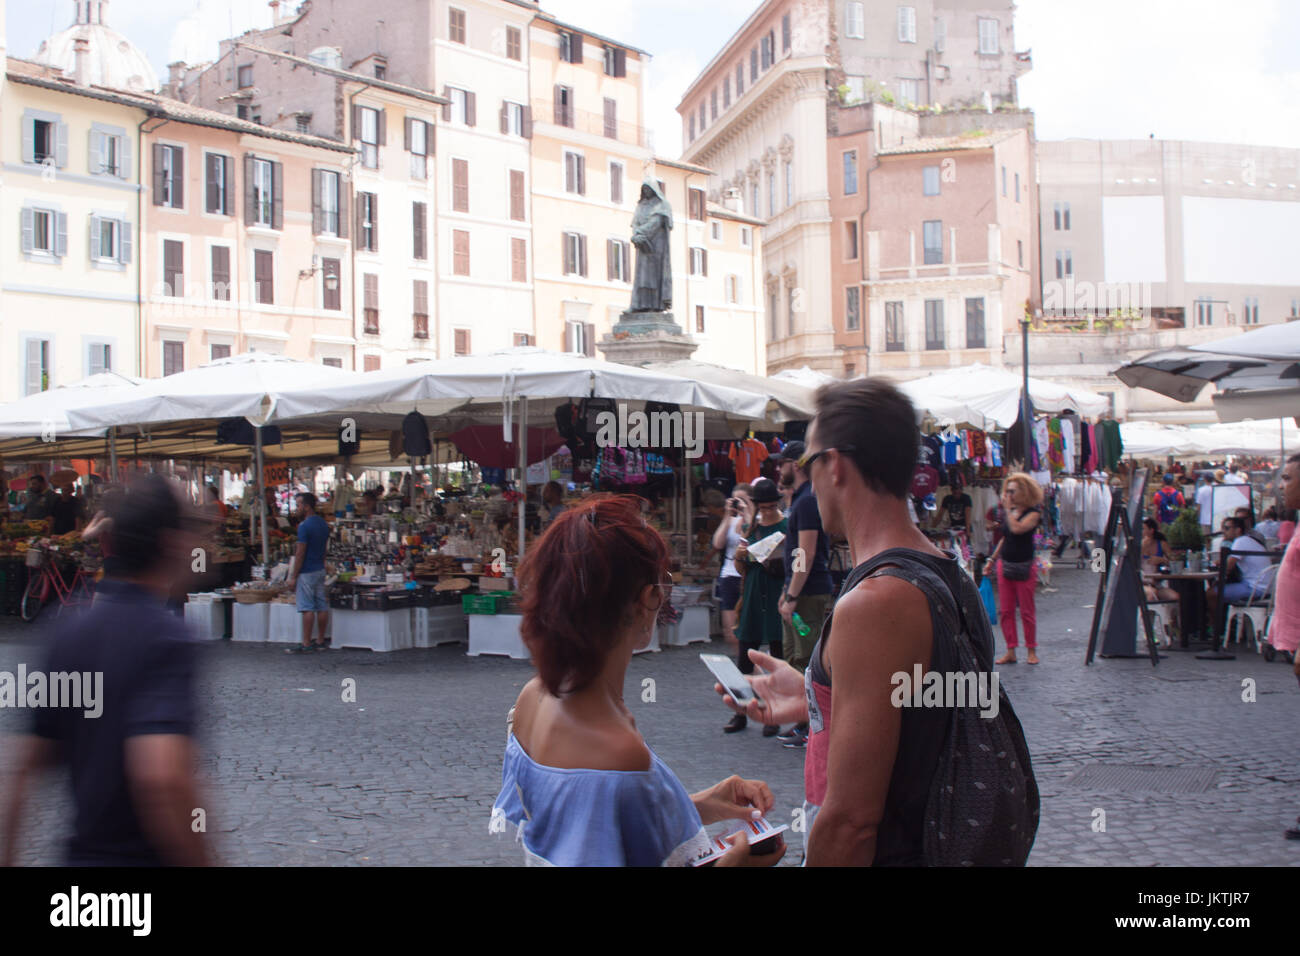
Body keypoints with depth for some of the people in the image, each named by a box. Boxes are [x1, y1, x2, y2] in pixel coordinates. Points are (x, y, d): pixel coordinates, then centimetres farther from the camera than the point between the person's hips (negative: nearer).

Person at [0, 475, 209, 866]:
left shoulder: (69, 632, 5)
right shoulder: (165, 635, -18)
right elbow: (161, 775, -30)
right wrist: (199, 859, -20)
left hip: (82, 853, 7)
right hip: (142, 856, -7)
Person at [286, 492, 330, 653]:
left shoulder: (304, 526, -16)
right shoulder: (323, 524, 10)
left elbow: (300, 553, -16)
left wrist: (293, 576, -11)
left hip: (307, 572, -8)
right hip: (320, 570, 8)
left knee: (307, 609, -6)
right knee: (322, 607, 8)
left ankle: (306, 644, -4)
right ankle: (320, 641, 14)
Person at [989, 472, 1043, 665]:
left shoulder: (1033, 513, -9)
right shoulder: (1011, 512, 10)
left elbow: (1017, 528, -27)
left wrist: (1008, 509, -16)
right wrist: (992, 559, 19)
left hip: (1024, 567, -6)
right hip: (1005, 566, 6)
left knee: (1027, 611, 2)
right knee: (1005, 611, 4)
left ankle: (1031, 650, 13)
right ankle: (1010, 651, 10)